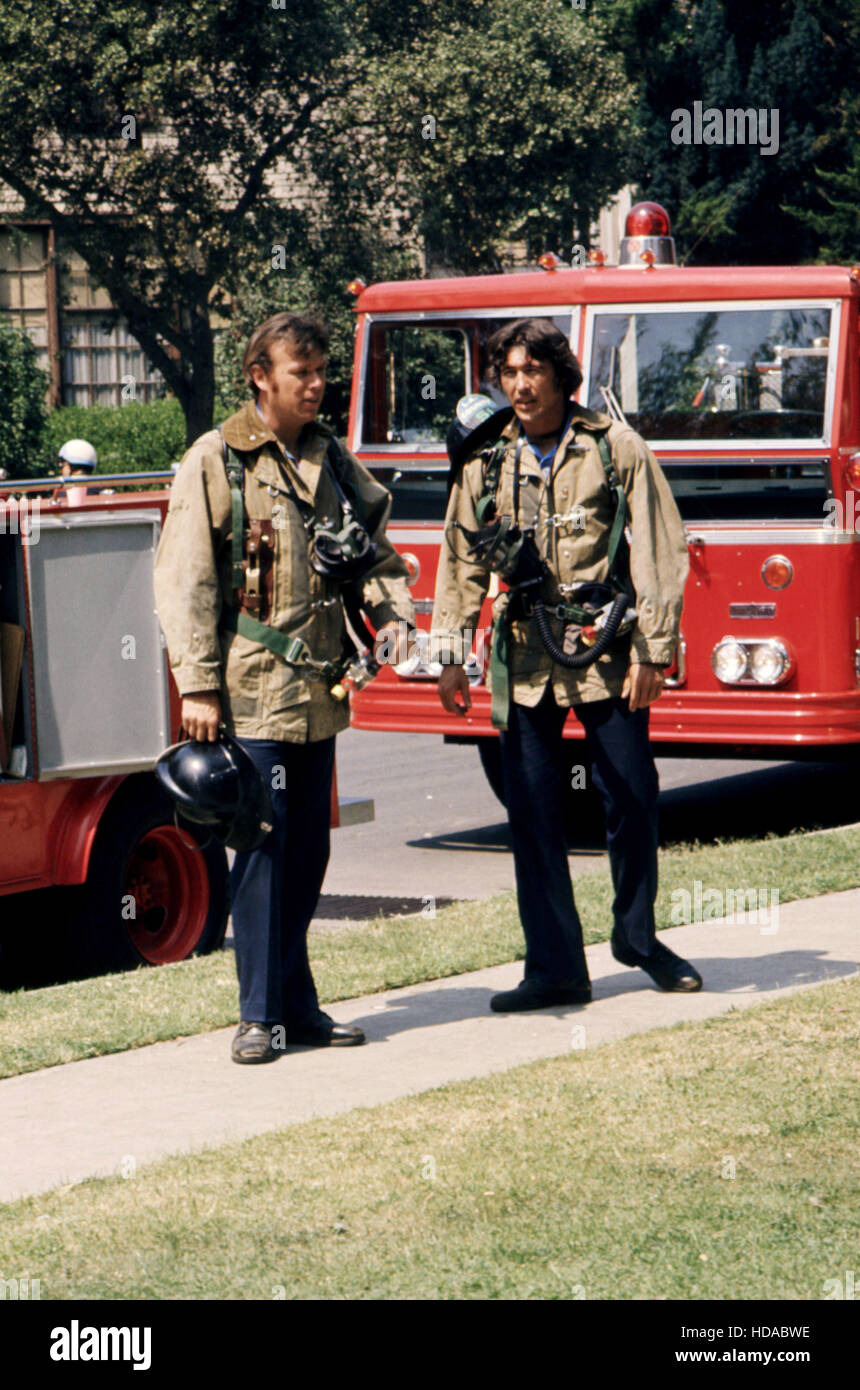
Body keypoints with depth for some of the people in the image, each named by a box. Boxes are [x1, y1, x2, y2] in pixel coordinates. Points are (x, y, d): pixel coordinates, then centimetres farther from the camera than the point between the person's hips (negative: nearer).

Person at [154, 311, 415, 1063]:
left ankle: (299, 1007, 18)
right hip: (252, 690, -6)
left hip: (318, 690, 6)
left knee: (308, 850, 10)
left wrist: (391, 610, 0)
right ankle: (262, 1013, 0)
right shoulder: (217, 462, -4)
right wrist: (198, 685, -12)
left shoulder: (333, 459, 13)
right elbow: (185, 579, -7)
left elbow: (373, 546, 21)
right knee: (262, 846, -6)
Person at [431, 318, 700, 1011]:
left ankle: (639, 938, 23)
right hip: (525, 657, 2)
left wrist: (652, 651, -8)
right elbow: (462, 562, 13)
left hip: (606, 652, -2)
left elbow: (657, 555, -2)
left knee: (632, 799, 2)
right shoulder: (487, 462, 8)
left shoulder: (616, 449, 0)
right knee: (533, 815, 1)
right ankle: (555, 968, 7)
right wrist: (450, 656, 7)